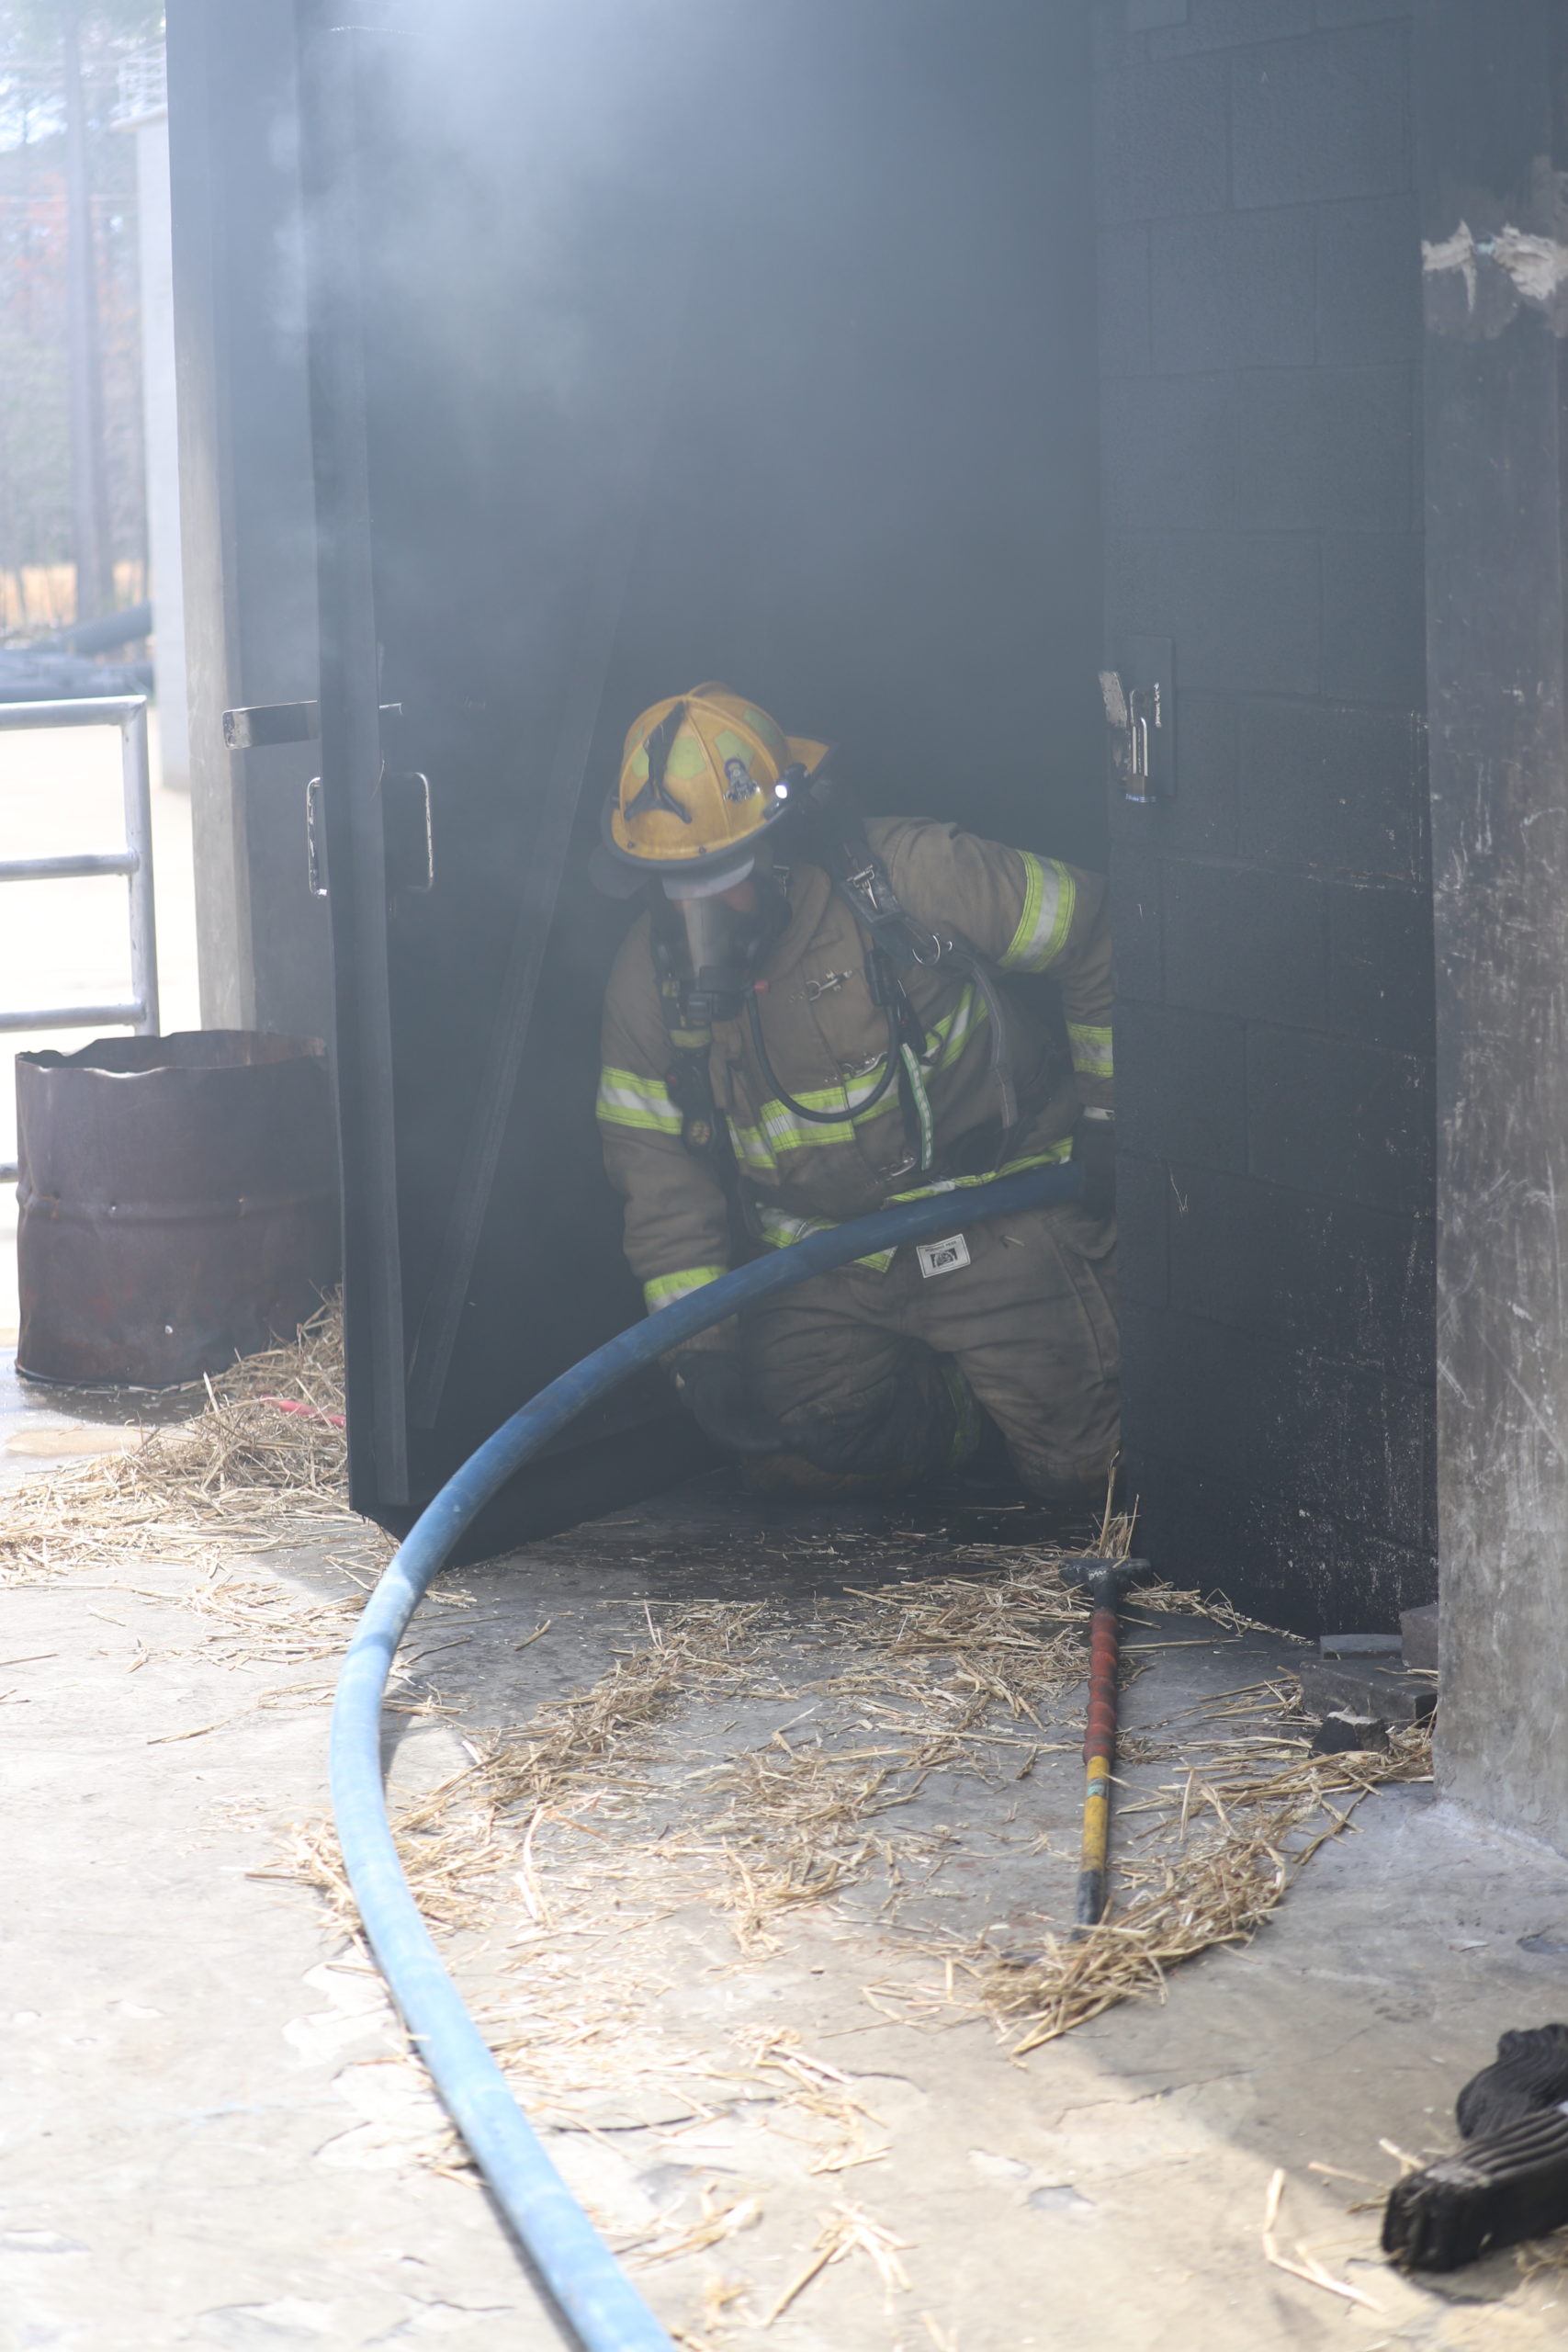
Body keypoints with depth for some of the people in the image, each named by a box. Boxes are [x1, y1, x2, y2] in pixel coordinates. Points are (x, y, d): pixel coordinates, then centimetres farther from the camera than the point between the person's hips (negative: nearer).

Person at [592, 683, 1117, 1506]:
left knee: (1080, 1464, -8)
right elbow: (657, 1169, 0)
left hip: (997, 1230, -4)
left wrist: (1109, 1113, -3)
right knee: (786, 1446, -5)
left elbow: (1094, 937, -10)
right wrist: (699, 1342, -7)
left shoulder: (909, 877, -22)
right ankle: (967, 1411, 21)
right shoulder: (650, 975, -7)